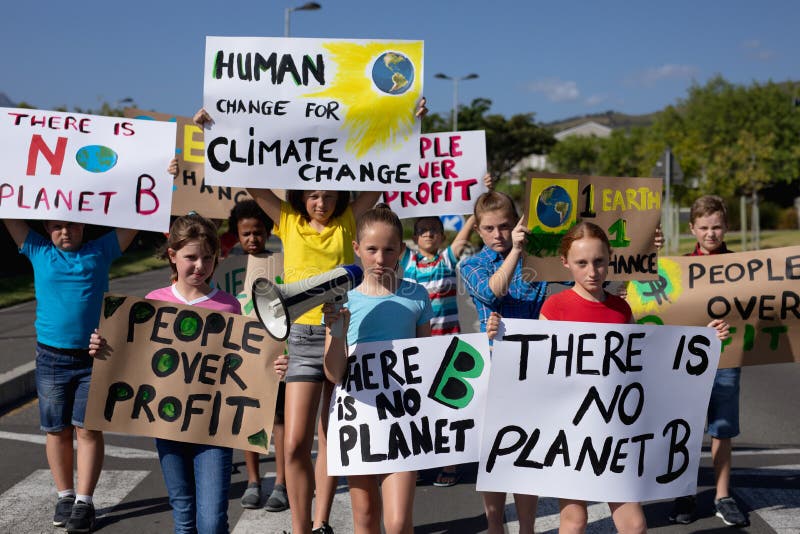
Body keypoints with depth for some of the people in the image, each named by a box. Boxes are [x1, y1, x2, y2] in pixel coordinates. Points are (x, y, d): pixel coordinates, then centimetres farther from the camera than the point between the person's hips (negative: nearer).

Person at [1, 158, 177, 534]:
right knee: (57, 430, 9)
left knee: (88, 429, -1)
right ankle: (64, 496, 24)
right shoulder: (38, 252, 6)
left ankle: (84, 501, 6)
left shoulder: (101, 251, 4)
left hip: (94, 357, -1)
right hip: (51, 357, 2)